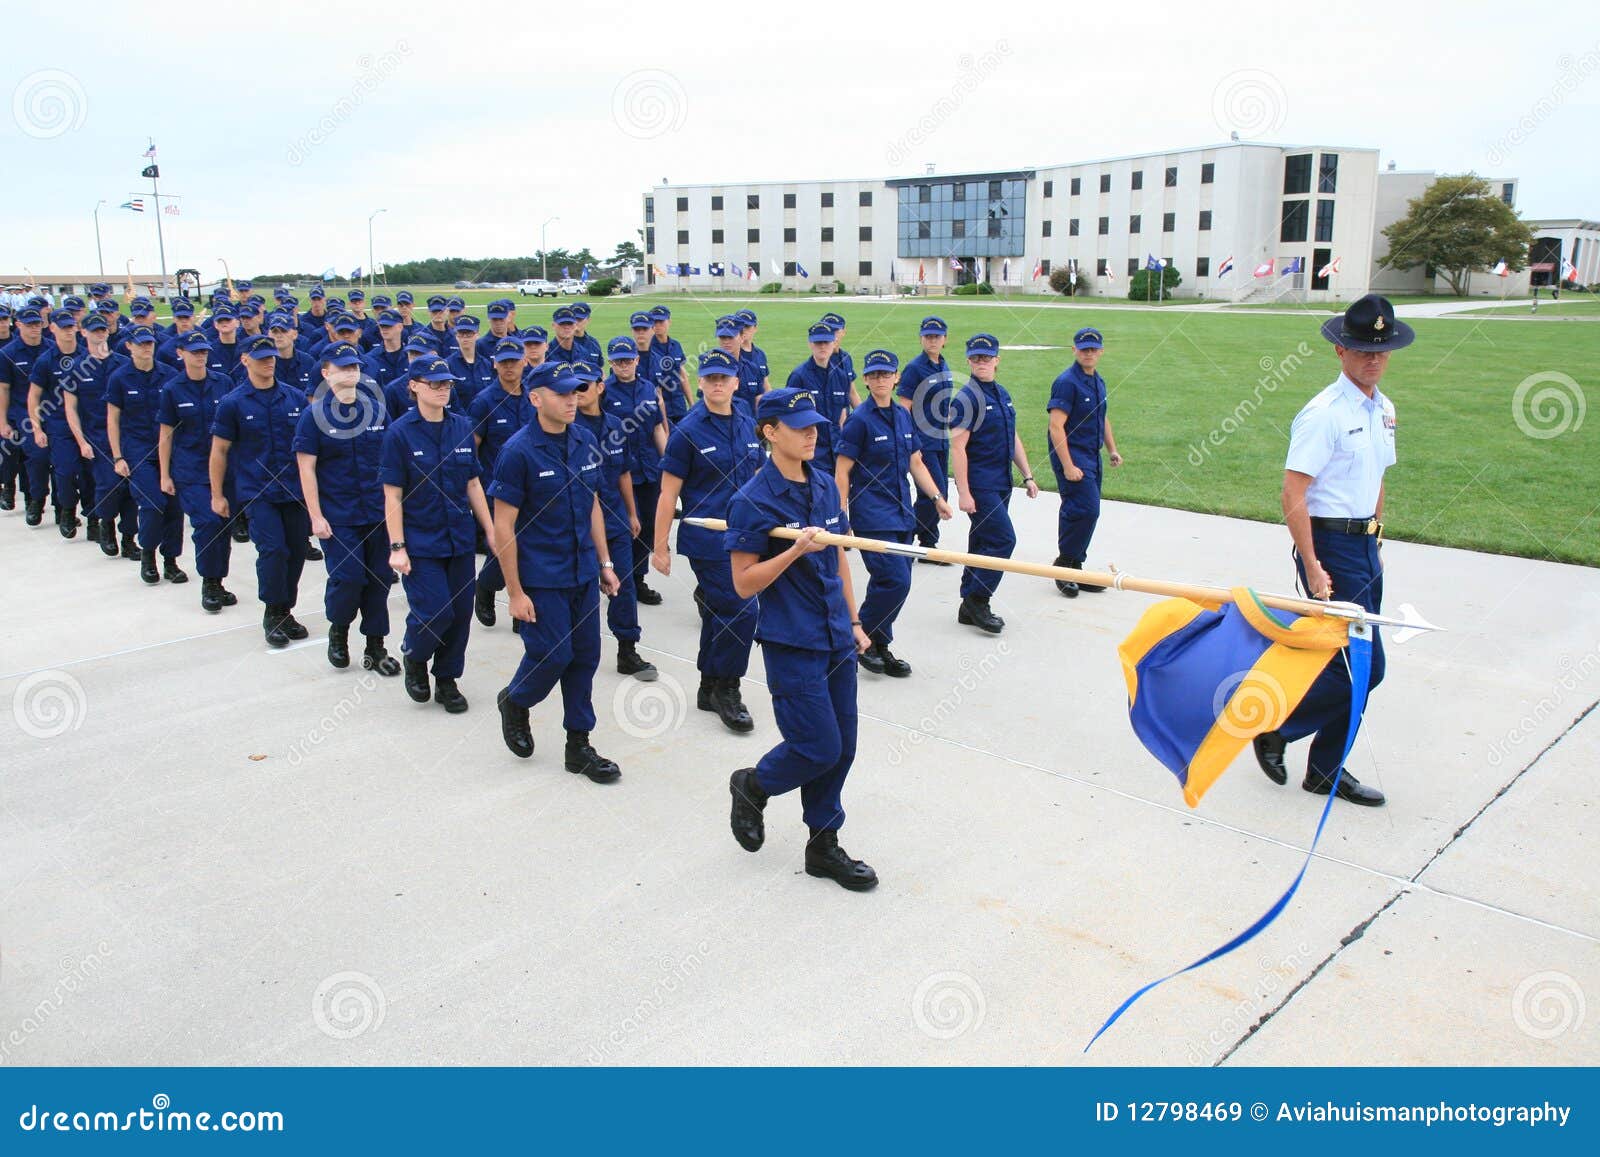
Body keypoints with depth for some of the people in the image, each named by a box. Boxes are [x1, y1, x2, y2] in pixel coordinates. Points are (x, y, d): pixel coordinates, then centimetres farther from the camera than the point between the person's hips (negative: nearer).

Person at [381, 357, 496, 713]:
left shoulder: (462, 427, 4)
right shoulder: (400, 432, -8)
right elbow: (392, 495, -9)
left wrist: (490, 530, 7)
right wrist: (396, 547, -13)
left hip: (460, 539, 5)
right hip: (420, 543, -4)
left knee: (461, 612, 6)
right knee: (435, 612, -10)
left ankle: (447, 680, 24)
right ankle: (413, 656, 22)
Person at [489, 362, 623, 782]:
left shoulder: (585, 442, 5)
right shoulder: (518, 452, -14)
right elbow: (503, 527, -12)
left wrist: (605, 563, 12)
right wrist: (515, 592, -13)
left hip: (584, 573, 6)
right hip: (541, 578, -6)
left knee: (585, 656, 8)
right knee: (553, 655, -3)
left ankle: (579, 745, 21)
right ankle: (514, 701, 29)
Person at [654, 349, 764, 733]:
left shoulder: (747, 426, 9)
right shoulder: (687, 431, -8)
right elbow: (668, 493, -7)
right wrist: (660, 547, -8)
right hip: (707, 539, -6)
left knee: (719, 613, 15)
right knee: (740, 611, -11)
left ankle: (711, 690, 28)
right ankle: (726, 690, 6)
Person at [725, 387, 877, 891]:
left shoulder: (825, 485, 7)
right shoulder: (752, 501, -13)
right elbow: (744, 584, -13)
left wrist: (852, 622, 17)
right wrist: (795, 550, -24)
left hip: (836, 640, 7)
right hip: (792, 646, -7)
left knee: (841, 748, 11)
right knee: (819, 748, -4)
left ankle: (823, 846, 26)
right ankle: (752, 785, 26)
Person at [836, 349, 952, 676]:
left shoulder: (903, 416, 11)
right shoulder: (859, 419, -9)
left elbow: (915, 462, 18)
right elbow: (842, 471, -9)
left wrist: (936, 498, 10)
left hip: (902, 514, 7)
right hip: (872, 517, -7)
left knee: (891, 582, 9)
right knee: (895, 581, -14)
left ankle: (878, 646, 22)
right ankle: (861, 638, 5)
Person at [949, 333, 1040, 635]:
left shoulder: (1002, 394, 14)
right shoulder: (967, 398, -12)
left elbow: (1013, 439, 21)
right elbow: (957, 447, -16)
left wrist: (1028, 476, 17)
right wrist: (963, 492, -20)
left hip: (1001, 484, 8)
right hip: (979, 485, -8)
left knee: (983, 542, 11)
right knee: (1004, 539, -12)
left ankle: (971, 608, 19)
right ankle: (976, 601, -2)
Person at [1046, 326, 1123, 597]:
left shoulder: (1098, 382, 14)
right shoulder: (1067, 382, -14)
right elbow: (1056, 426, -20)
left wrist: (1112, 450, 20)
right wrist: (1067, 466, -24)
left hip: (1092, 457, 9)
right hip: (1072, 455, -9)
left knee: (1083, 513, 12)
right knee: (1086, 510, -16)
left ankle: (1073, 569, 21)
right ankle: (1064, 564, -2)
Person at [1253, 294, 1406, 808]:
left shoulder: (1384, 410, 12)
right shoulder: (1323, 413, -15)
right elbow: (1293, 495, -19)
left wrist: (1375, 544, 19)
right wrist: (1313, 567, -21)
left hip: (1365, 544, 9)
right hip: (1331, 544, -8)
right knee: (1364, 664, -8)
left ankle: (1326, 768, 22)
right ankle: (1276, 729, 10)